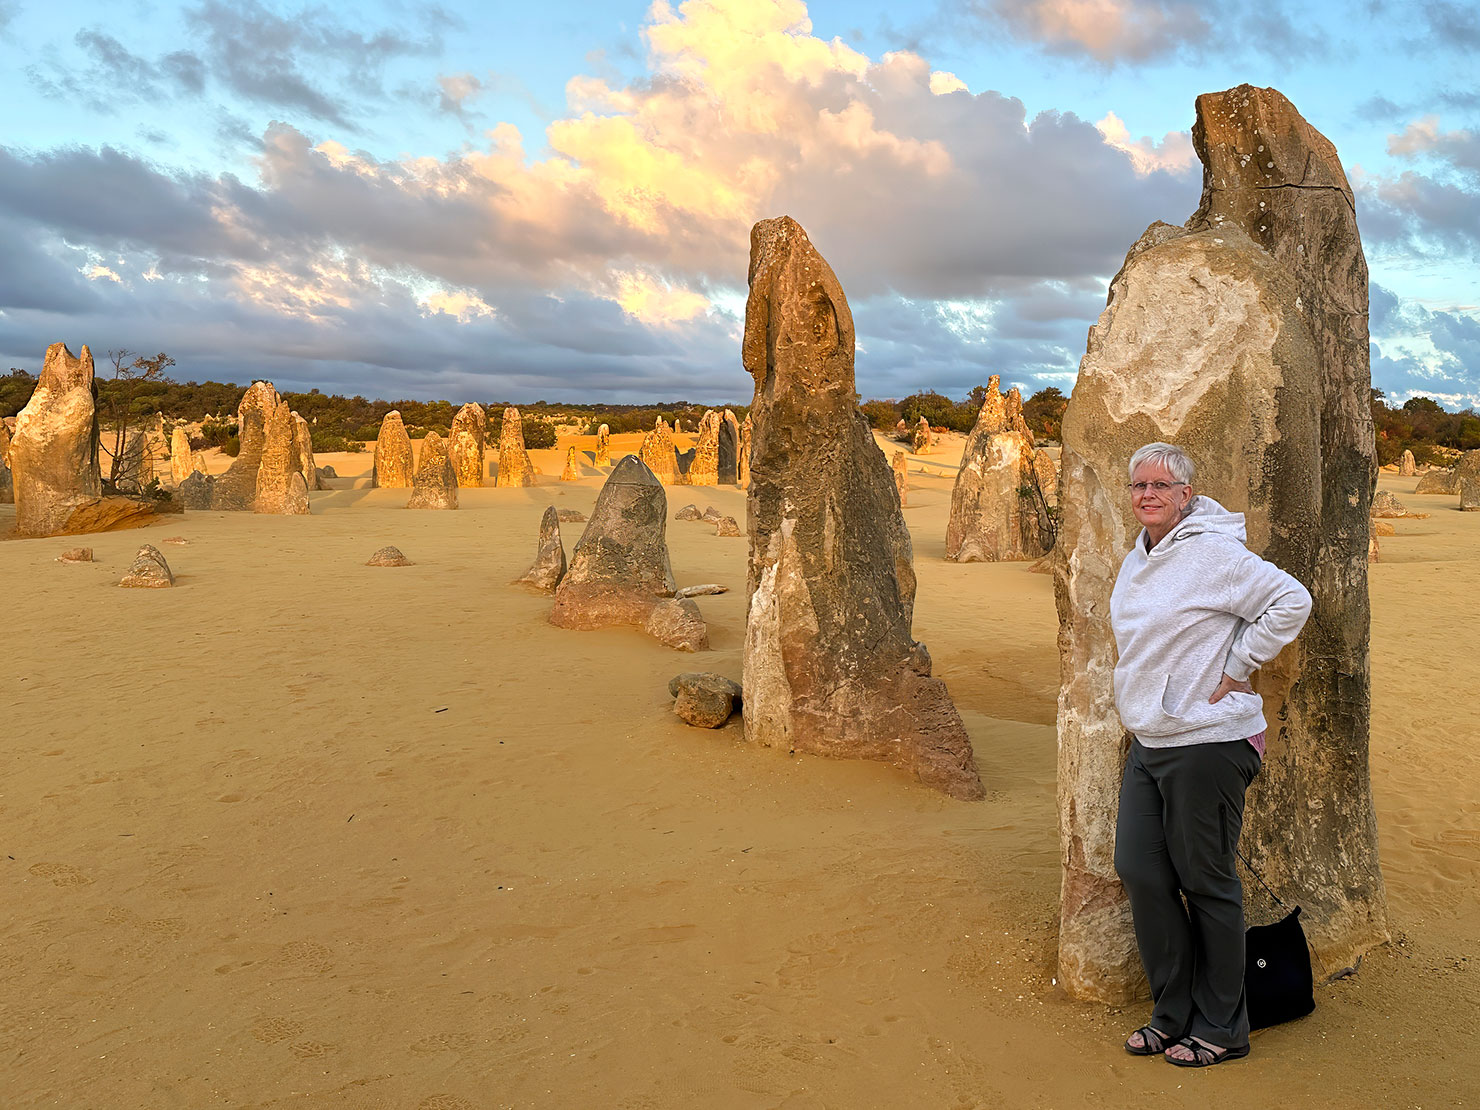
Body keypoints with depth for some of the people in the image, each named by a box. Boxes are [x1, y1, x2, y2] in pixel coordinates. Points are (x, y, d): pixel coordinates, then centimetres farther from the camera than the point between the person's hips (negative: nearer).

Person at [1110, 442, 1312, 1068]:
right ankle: (1174, 1014, 24)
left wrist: (1237, 669, -14)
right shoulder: (1136, 559, 12)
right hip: (1148, 741, 8)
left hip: (1207, 742, -8)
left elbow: (1291, 601, -17)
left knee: (1206, 883, 2)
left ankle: (1221, 1029, 19)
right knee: (1138, 870, 8)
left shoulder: (1213, 553, -14)